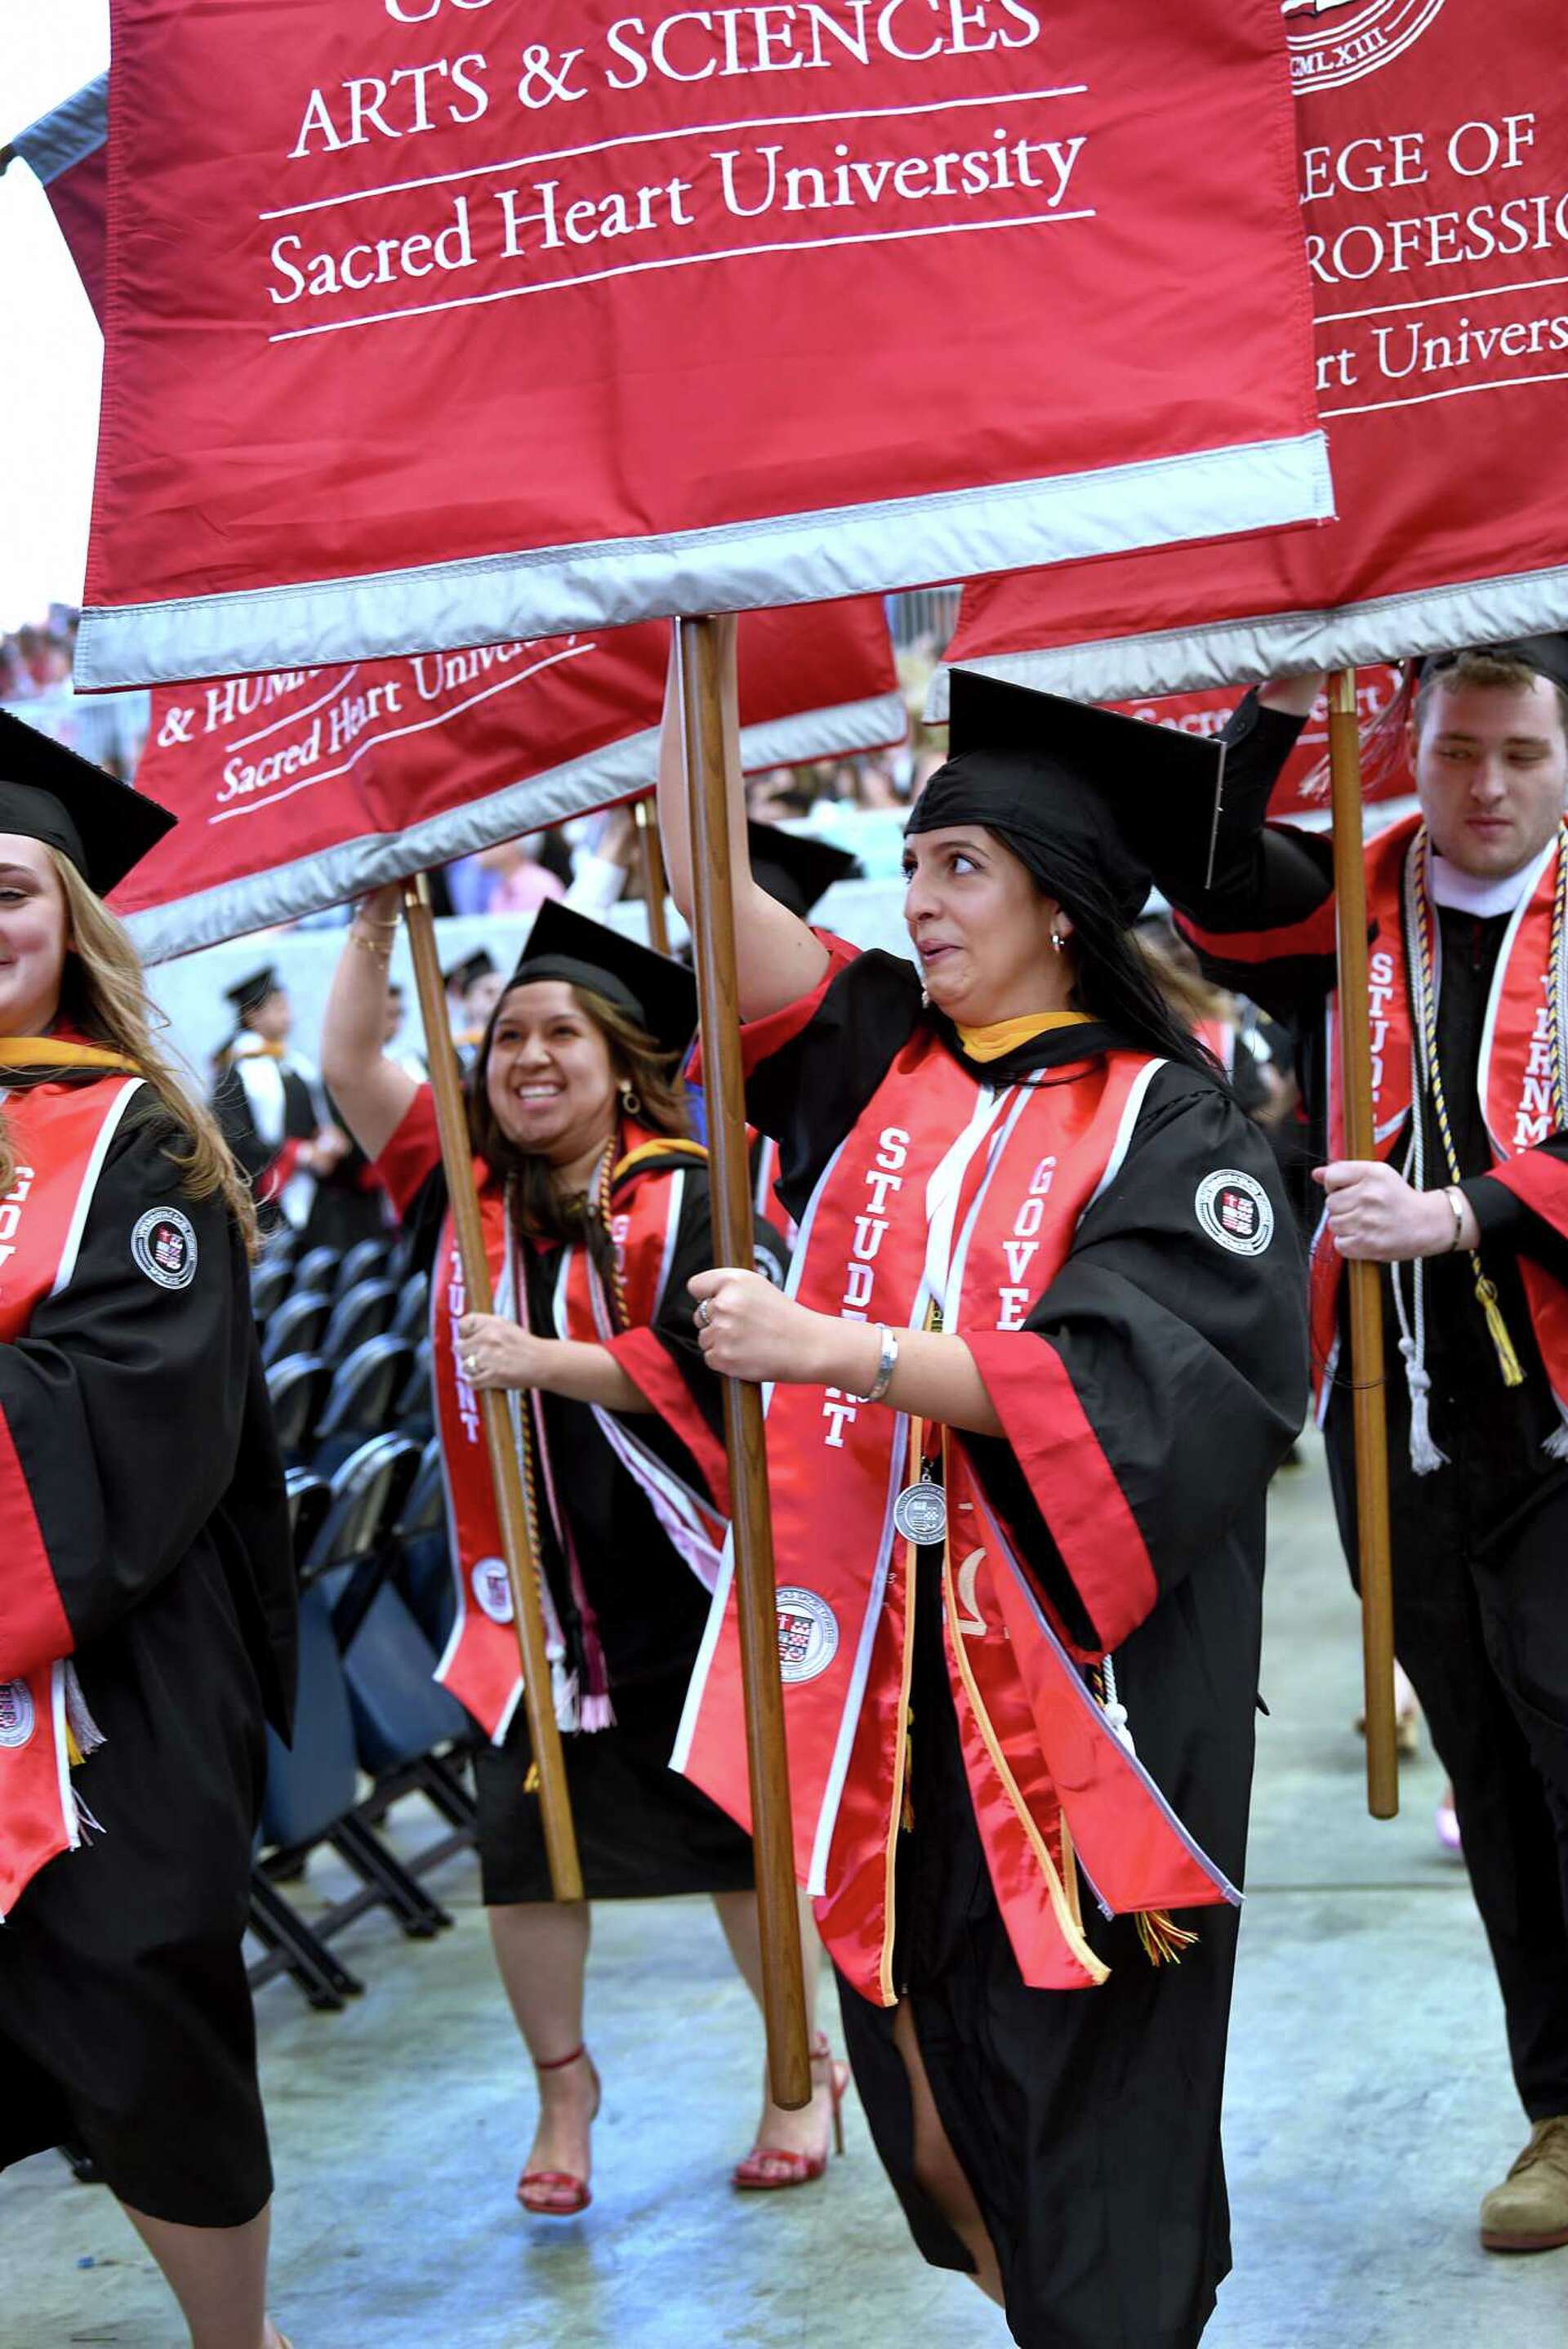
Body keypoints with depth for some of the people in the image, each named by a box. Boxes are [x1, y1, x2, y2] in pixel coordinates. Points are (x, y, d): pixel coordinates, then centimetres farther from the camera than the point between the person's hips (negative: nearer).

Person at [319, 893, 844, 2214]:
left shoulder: (684, 1196, -7)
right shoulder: (470, 1185, 6)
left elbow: (702, 1359, -17)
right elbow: (350, 1064, 2)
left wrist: (542, 1362, -23)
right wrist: (378, 913, -2)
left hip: (674, 1577, -4)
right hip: (528, 1580, 4)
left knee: (732, 1831, 6)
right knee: (523, 1842, 5)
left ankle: (804, 2071, 23)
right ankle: (562, 2084, 25)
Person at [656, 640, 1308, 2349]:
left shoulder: (1167, 1123, -4)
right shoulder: (877, 1059, 9)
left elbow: (1120, 1385, -17)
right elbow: (705, 856, 1)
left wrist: (832, 1348, -23)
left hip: (1079, 1688, -4)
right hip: (882, 1678, 5)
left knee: (1087, 2099, 0)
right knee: (924, 2083, 10)